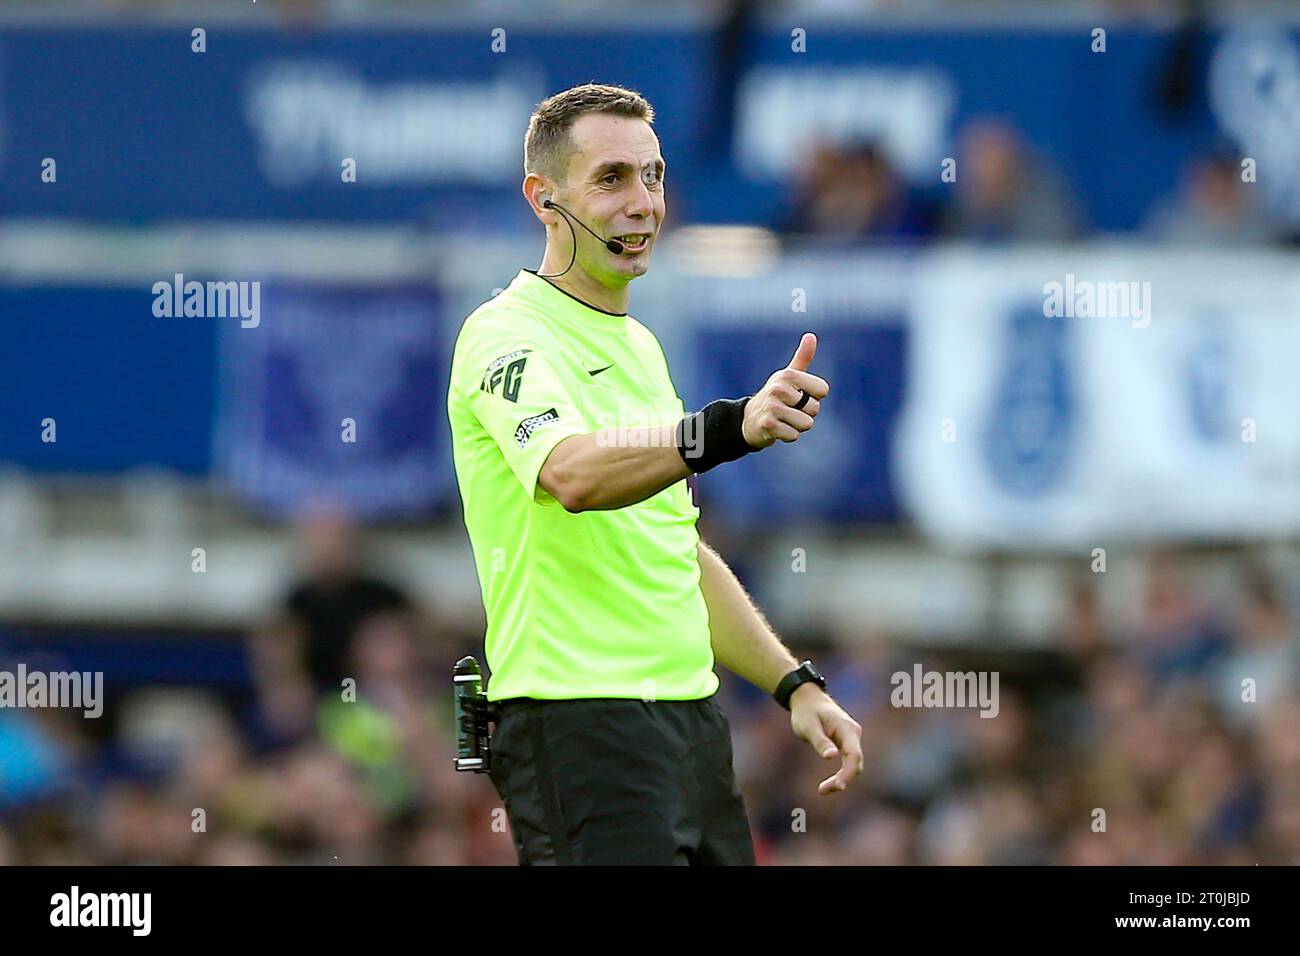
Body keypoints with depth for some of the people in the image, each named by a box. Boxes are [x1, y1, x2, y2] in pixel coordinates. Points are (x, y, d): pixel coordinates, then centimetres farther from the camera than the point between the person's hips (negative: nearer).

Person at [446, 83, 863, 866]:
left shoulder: (640, 345, 19)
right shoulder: (509, 336, -10)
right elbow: (572, 474, -32)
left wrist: (796, 683, 17)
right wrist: (731, 426, -47)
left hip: (690, 714, 9)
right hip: (578, 728, -9)